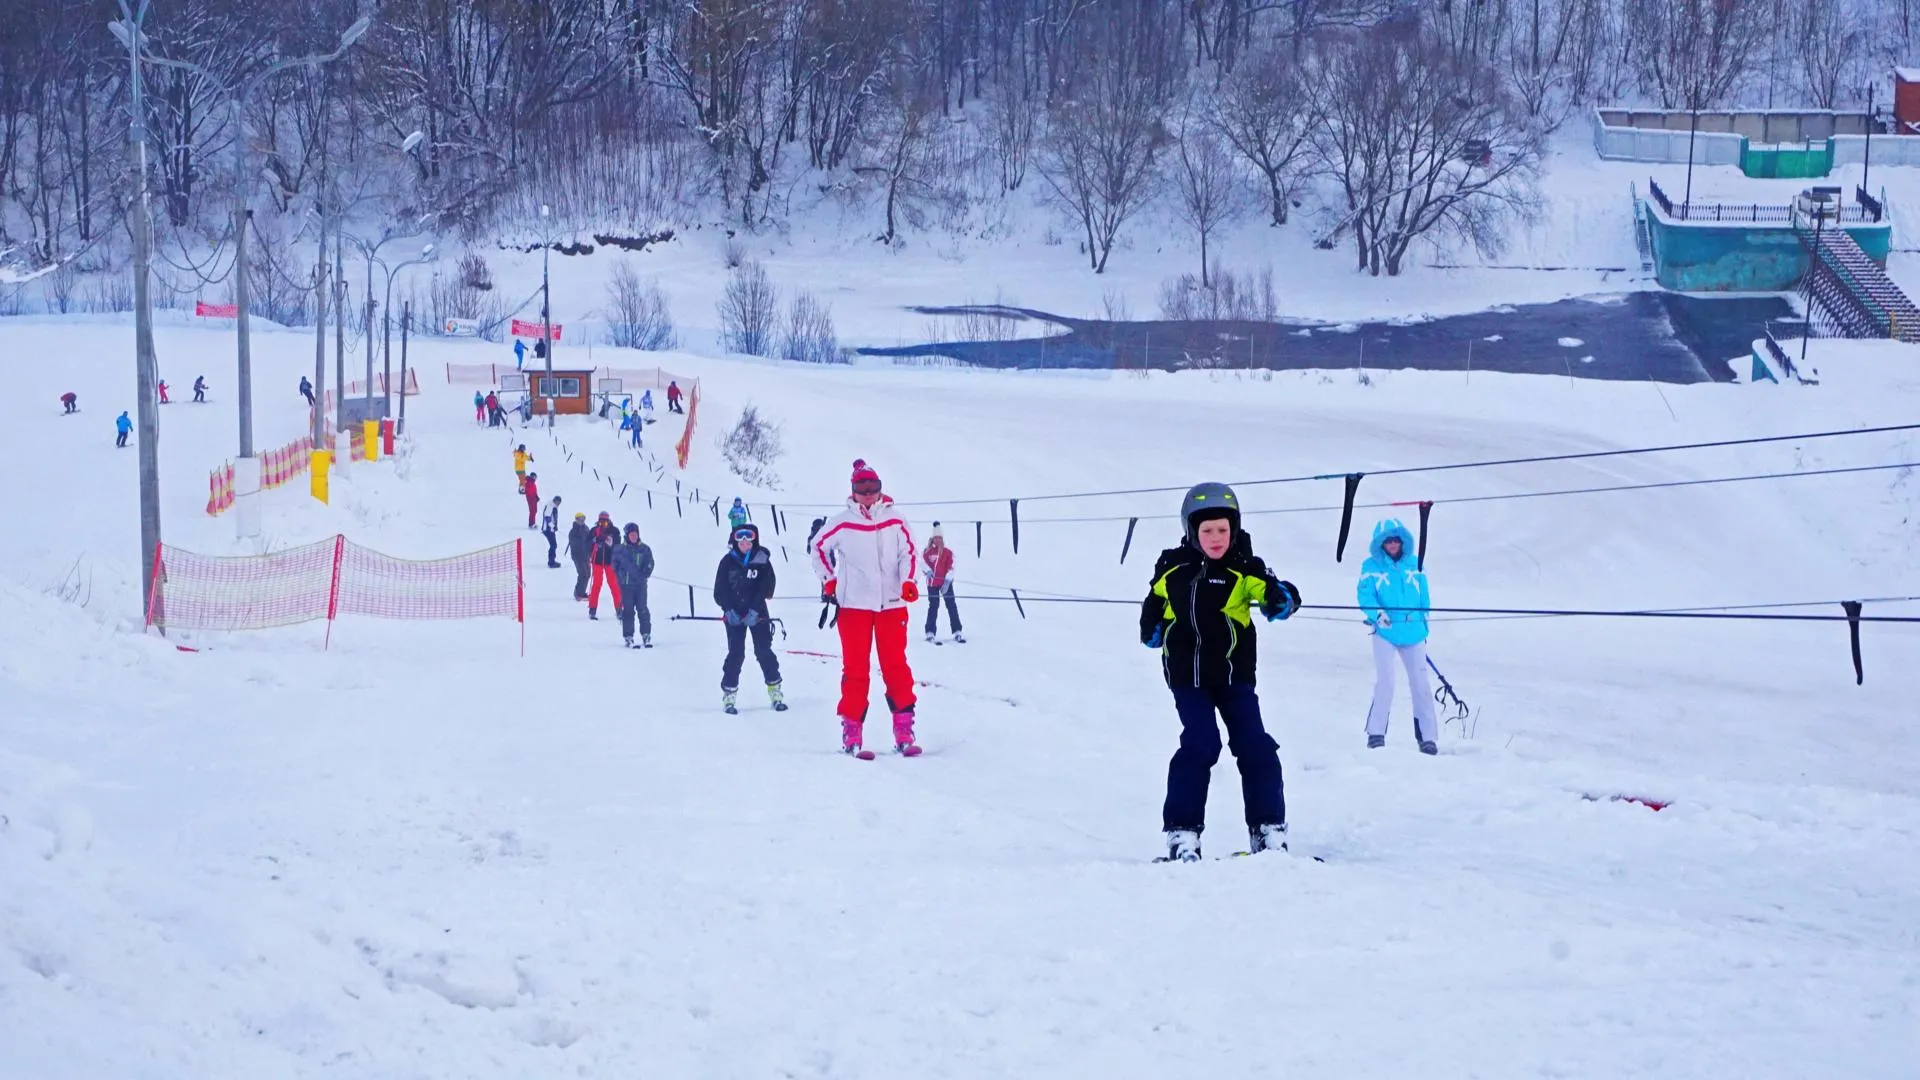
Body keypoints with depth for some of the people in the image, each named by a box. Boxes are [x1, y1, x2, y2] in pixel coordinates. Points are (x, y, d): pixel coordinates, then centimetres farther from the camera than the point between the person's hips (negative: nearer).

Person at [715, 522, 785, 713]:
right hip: (734, 614, 0)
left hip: (757, 613, 0)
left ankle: (775, 692, 7)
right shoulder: (728, 561, -1)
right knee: (735, 654, -5)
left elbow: (767, 587, -7)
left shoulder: (762, 560, -2)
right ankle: (729, 695, 2)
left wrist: (754, 610, -18)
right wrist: (729, 610, -15)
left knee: (764, 651, -2)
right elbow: (720, 590, -1)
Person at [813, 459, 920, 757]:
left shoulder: (894, 521, 3)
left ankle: (904, 731, 4)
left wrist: (908, 582, -9)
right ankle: (851, 733, 1)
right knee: (855, 668, -1)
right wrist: (829, 582, 8)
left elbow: (908, 552, 7)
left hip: (891, 604, 1)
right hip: (854, 606, -1)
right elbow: (819, 548, 14)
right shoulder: (842, 523, 1)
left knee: (896, 666, 2)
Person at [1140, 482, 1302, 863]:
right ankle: (1182, 832, -9)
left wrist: (1280, 598, -36)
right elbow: (1154, 601, 21)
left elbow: (1276, 595, -16)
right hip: (1188, 675, 0)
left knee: (1255, 747, -3)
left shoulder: (1244, 569, -5)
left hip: (1234, 674, 0)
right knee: (1200, 745, -13)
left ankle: (1268, 830, 7)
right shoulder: (1173, 569, 2)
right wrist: (1151, 629, 9)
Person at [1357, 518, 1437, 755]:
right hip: (1385, 633, -3)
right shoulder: (1371, 566, 2)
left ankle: (1427, 737, 7)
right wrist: (1377, 613, -24)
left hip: (1413, 635, 3)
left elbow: (1424, 599, 16)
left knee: (1420, 684, 2)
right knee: (1385, 682, -12)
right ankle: (1376, 733, -1)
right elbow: (1365, 595, -6)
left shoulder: (1415, 565, 9)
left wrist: (1424, 628, 17)